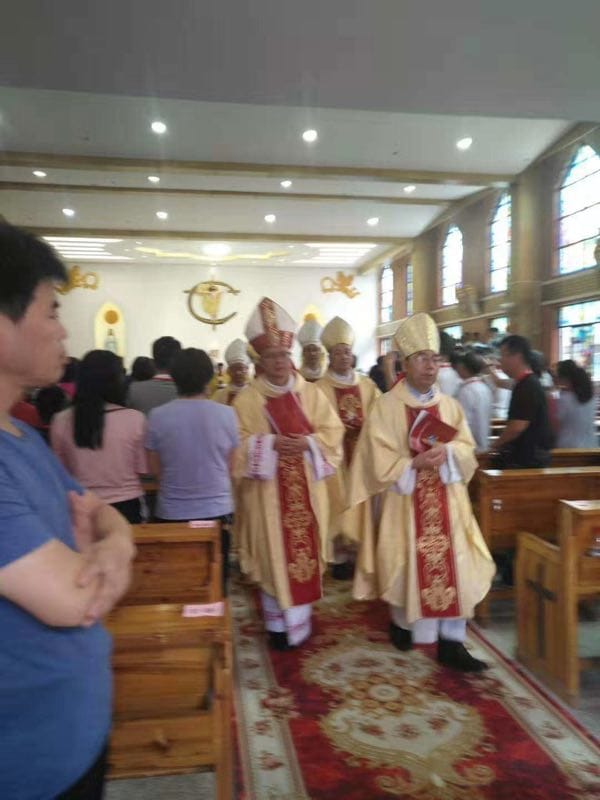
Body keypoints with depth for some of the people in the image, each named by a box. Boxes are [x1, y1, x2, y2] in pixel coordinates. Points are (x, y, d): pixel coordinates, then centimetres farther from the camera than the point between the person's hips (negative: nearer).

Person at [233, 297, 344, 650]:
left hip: (306, 488, 2)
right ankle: (279, 624, 17)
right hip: (268, 490, -2)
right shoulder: (247, 399, -2)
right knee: (274, 555, 2)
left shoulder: (311, 393, 5)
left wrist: (308, 442, -16)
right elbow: (238, 443, -5)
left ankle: (301, 617, 28)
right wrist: (270, 443, -19)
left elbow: (333, 432, 3)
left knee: (305, 550, 9)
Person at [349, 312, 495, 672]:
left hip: (447, 499, 4)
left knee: (454, 565, 0)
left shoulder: (450, 405, 7)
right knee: (409, 565, 7)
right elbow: (380, 459, -10)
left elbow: (467, 449, 5)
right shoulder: (386, 406, -6)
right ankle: (402, 622, 33)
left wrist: (446, 453, -16)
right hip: (406, 501, -3)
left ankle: (452, 642, 10)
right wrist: (415, 463, -22)